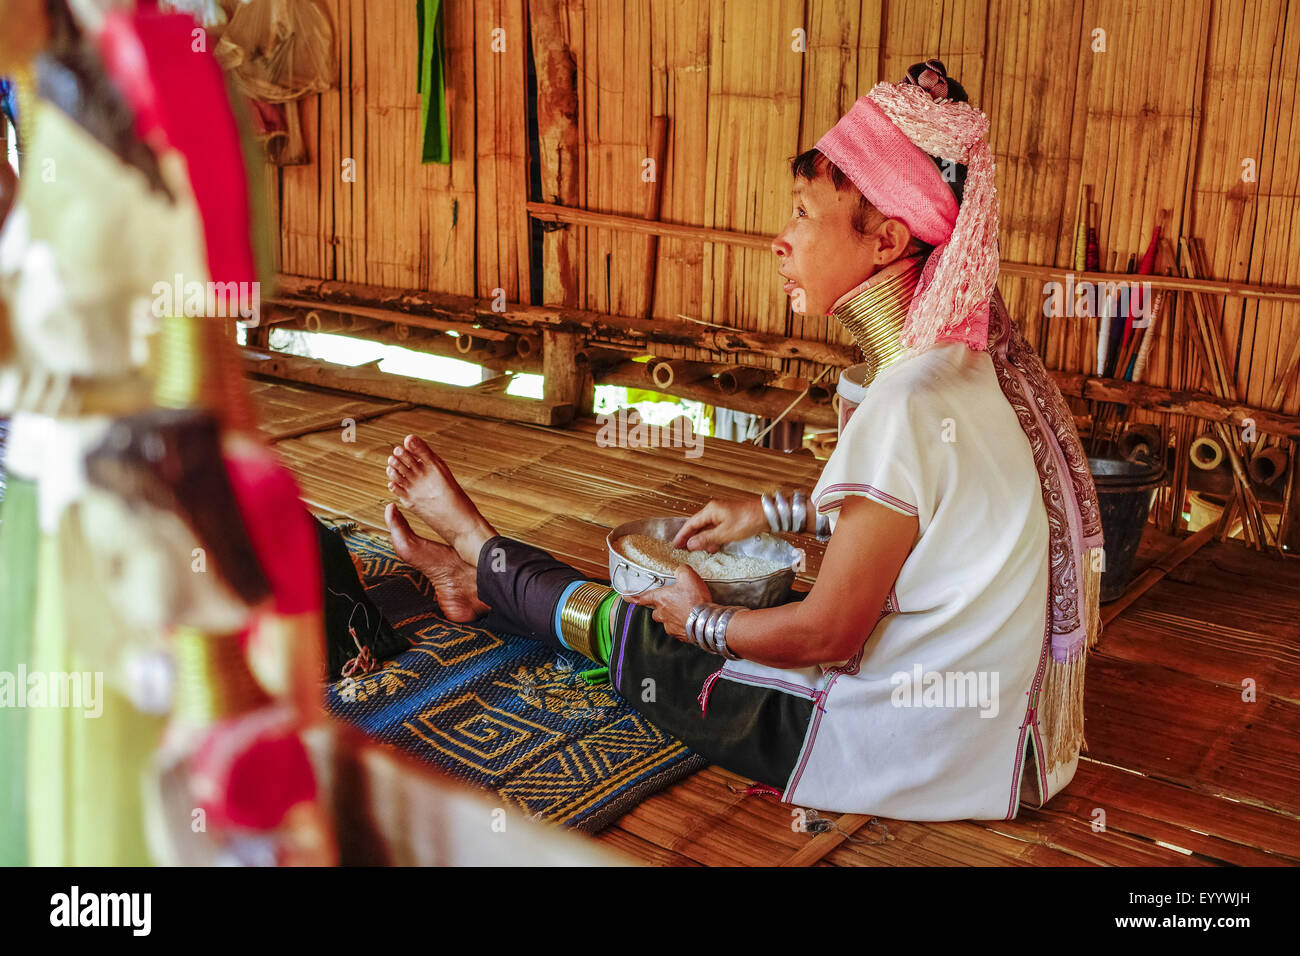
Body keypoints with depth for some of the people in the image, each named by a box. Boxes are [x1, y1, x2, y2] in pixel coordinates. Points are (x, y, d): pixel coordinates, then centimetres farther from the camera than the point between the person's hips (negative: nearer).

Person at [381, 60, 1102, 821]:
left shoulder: (908, 410, -30)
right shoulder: (961, 358, -2)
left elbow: (824, 635, -23)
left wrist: (700, 622, -6)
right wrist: (777, 512, 20)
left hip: (907, 751, -7)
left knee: (650, 646, 9)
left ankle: (487, 561, 33)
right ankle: (493, 582, 38)